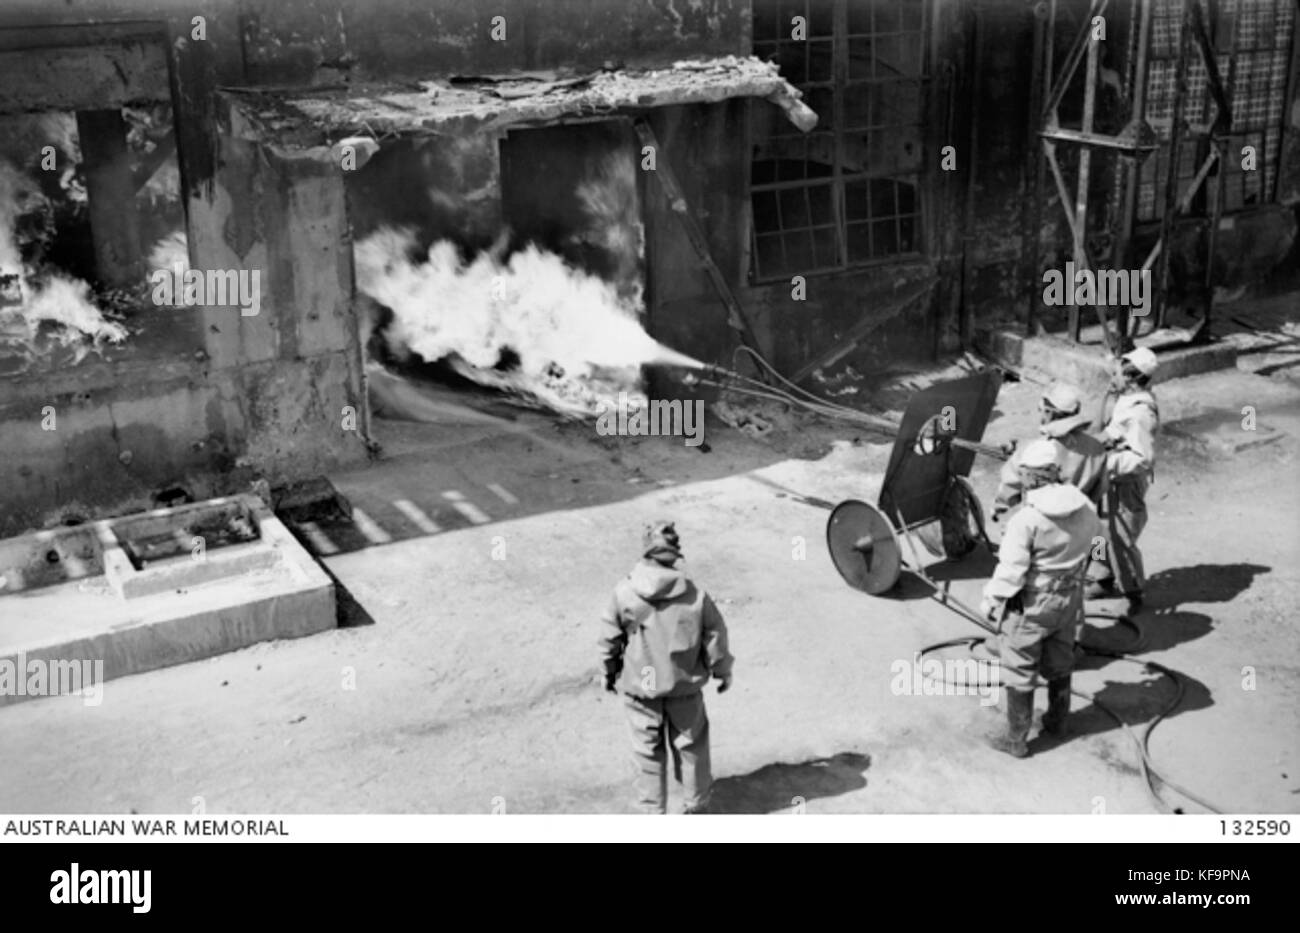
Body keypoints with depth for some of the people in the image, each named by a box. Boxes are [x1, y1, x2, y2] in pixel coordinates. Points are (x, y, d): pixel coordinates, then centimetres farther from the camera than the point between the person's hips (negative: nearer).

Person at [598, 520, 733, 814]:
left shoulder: (624, 593, -17)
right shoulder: (694, 594, -16)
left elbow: (610, 637, -7)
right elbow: (715, 636, -6)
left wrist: (610, 671, 11)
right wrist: (722, 671, 12)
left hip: (640, 687, -1)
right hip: (685, 686, 1)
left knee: (648, 751, 14)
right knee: (691, 747, 19)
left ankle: (654, 810, 23)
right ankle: (695, 806, 34)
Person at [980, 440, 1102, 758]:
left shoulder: (1026, 519, -26)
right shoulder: (1084, 508, -7)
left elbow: (1010, 570, -22)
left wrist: (990, 600, -8)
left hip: (1029, 606, -6)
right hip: (1068, 600, 6)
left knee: (1019, 672, 9)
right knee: (1060, 663, 25)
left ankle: (1015, 738, 19)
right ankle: (1057, 720, 43)